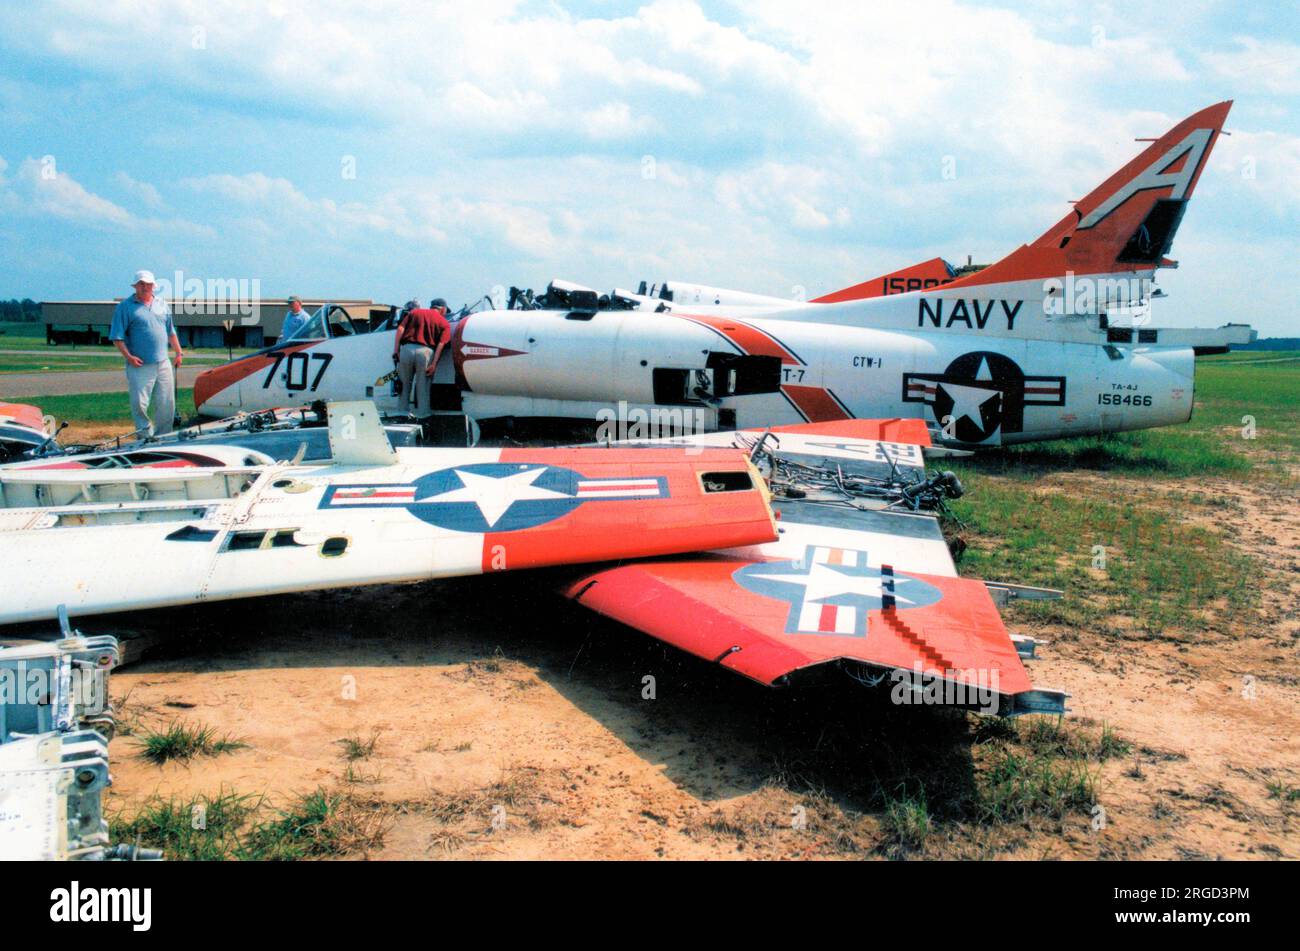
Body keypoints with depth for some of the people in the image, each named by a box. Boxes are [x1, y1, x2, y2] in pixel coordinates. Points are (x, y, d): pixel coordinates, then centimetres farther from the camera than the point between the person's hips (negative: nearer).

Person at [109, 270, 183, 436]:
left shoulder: (162, 304, 15)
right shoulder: (125, 306, -1)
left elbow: (170, 332, 23)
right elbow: (117, 337, -5)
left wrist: (179, 352, 18)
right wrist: (128, 357, -14)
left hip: (163, 364, 5)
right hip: (140, 366, -4)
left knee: (167, 404, 5)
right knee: (139, 404, -5)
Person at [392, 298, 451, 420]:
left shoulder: (414, 312, 20)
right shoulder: (444, 323, 13)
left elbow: (400, 329, 7)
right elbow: (441, 344, -1)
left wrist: (396, 350, 4)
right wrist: (434, 363, -6)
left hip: (407, 348, 2)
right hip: (425, 351, -2)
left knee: (405, 383, 15)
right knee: (423, 386, 8)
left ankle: (402, 411, 19)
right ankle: (423, 413, 12)